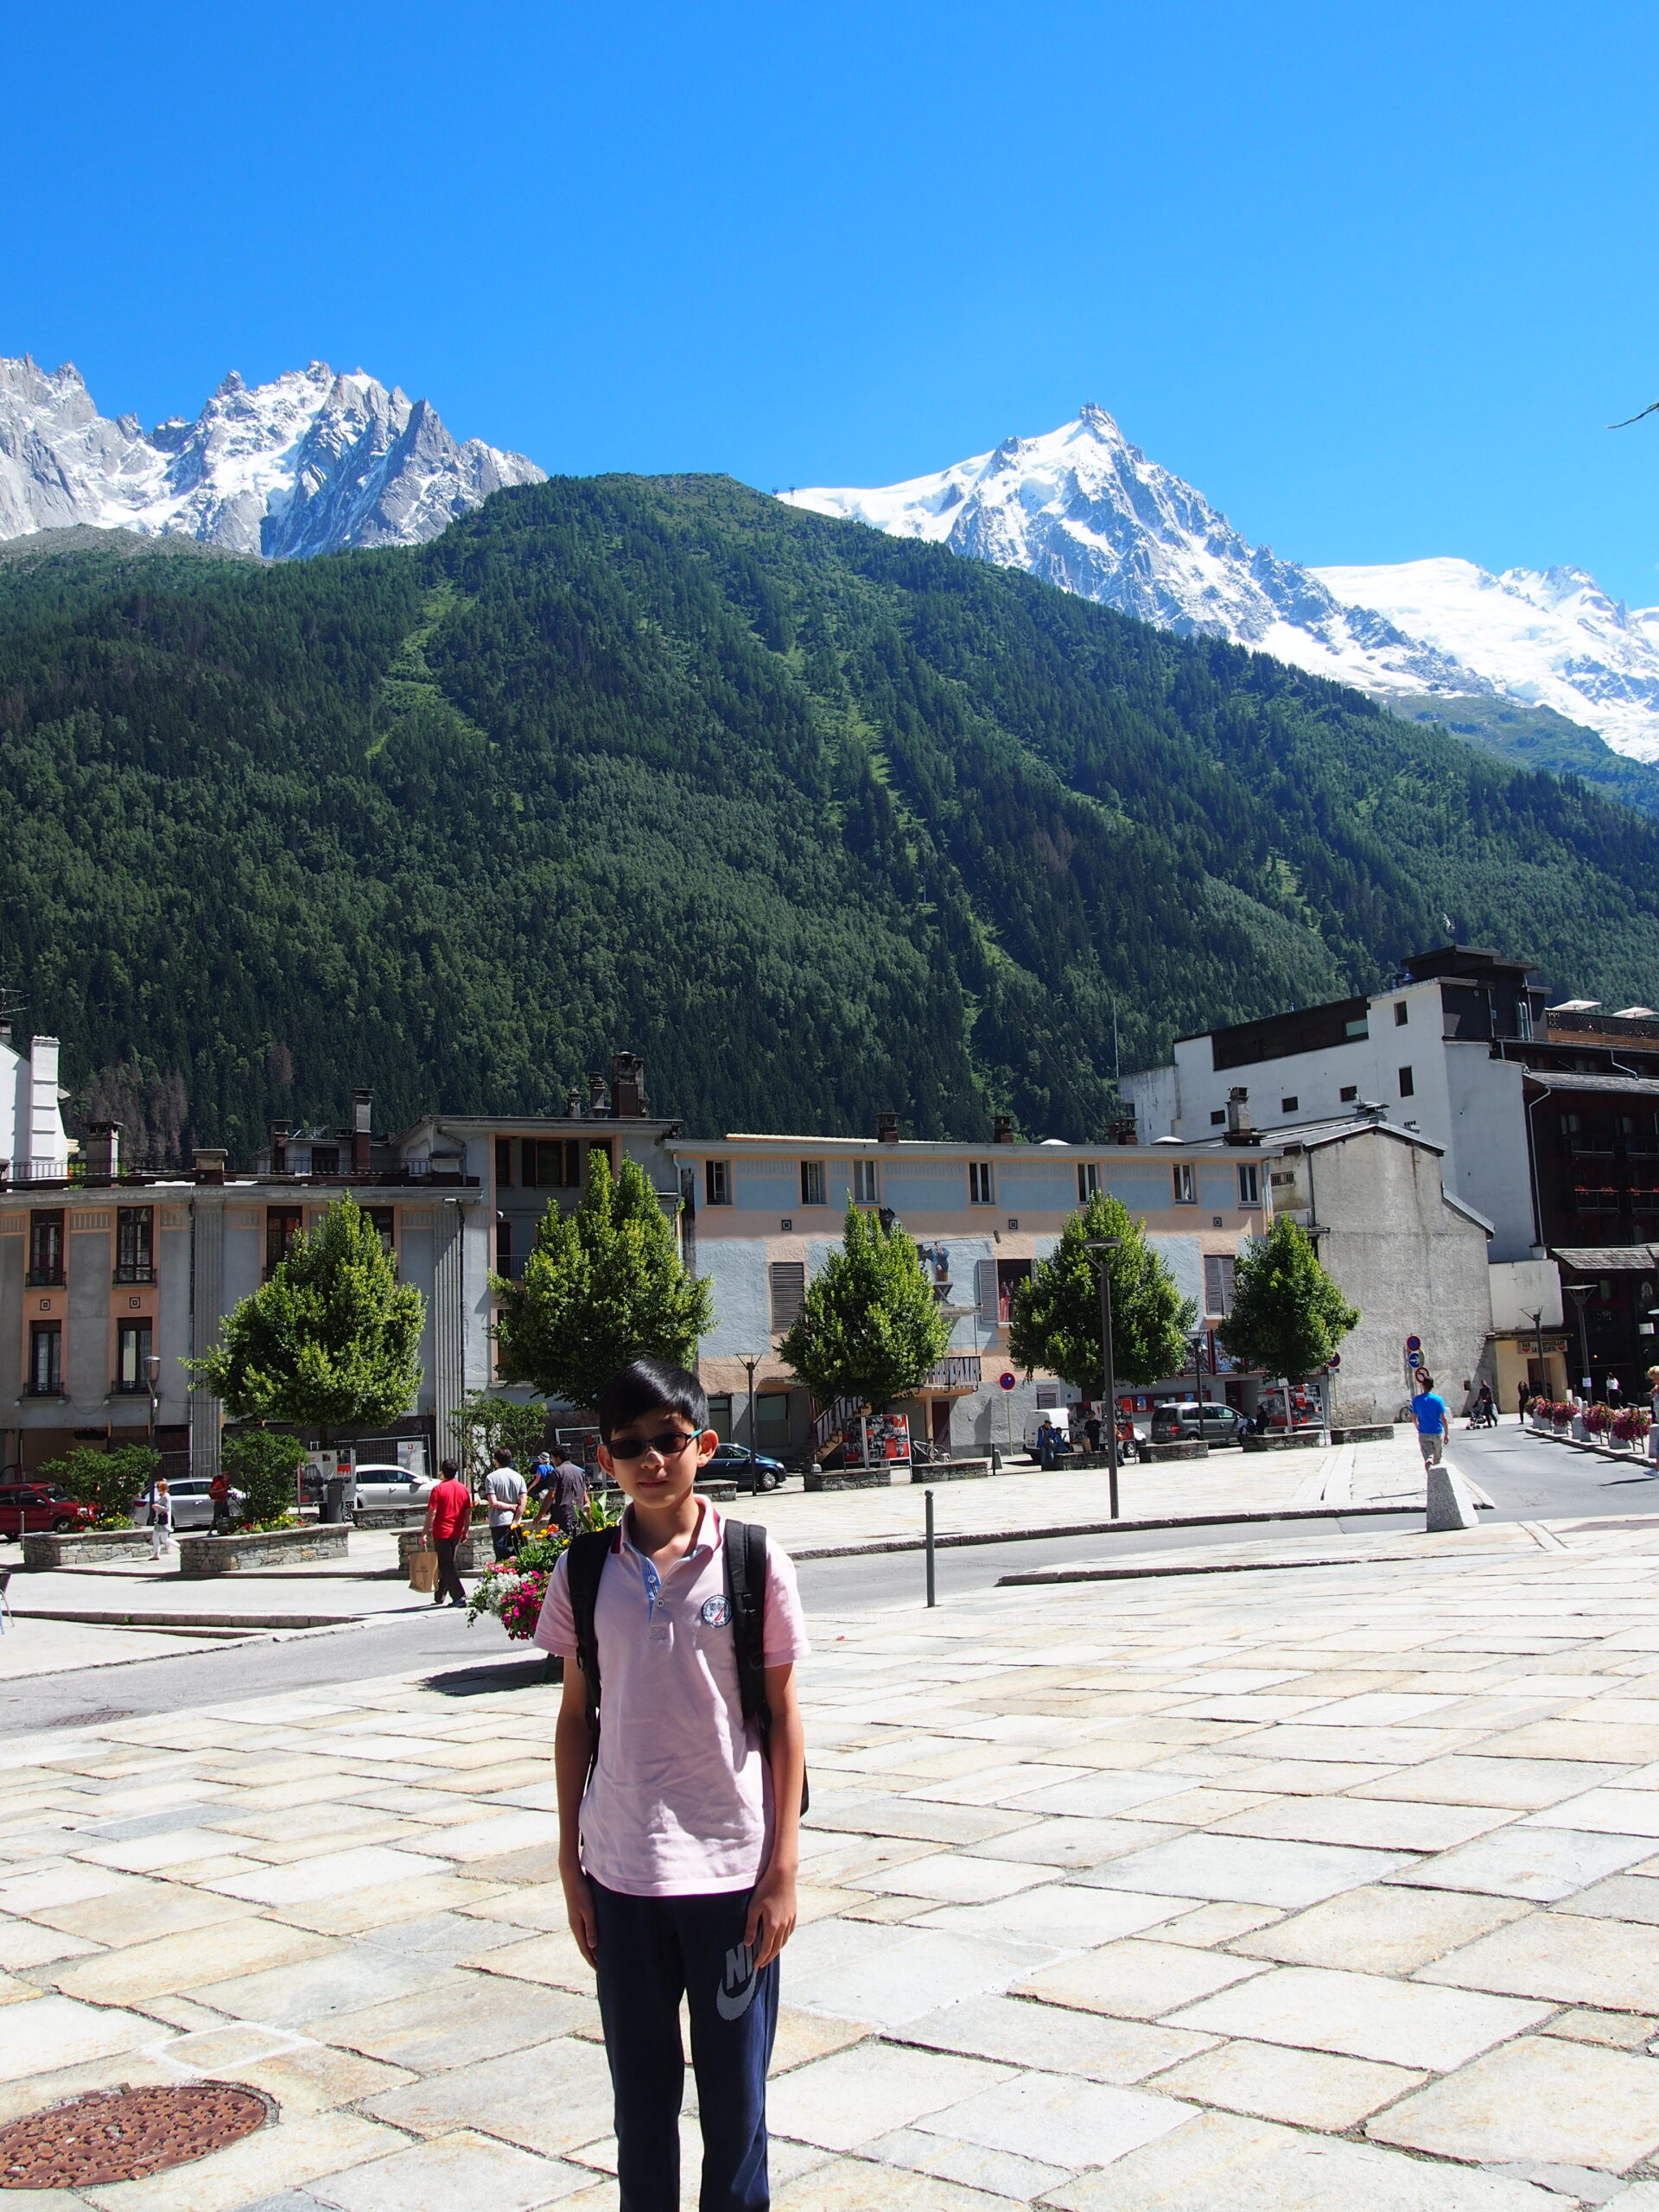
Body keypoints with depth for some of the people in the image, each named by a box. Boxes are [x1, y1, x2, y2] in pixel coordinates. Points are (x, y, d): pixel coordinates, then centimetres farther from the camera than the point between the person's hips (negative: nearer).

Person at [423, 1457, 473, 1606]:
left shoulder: (438, 1489, -11)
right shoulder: (464, 1489, 4)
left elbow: (432, 1513, -15)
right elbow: (469, 1513, 6)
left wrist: (425, 1532, -9)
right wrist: (465, 1531, 17)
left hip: (441, 1532, -6)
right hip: (456, 1533, 6)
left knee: (446, 1566, -1)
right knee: (448, 1564, 19)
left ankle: (459, 1596, -11)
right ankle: (440, 1596, 29)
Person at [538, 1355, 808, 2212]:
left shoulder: (755, 1564, -6)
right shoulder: (585, 1572, 0)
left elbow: (782, 1717, -2)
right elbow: (576, 1716, 7)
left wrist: (782, 1869, -4)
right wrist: (571, 1865, 6)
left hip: (732, 1870, -2)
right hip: (622, 1873, 2)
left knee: (736, 2100, 9)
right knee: (640, 2100, 14)